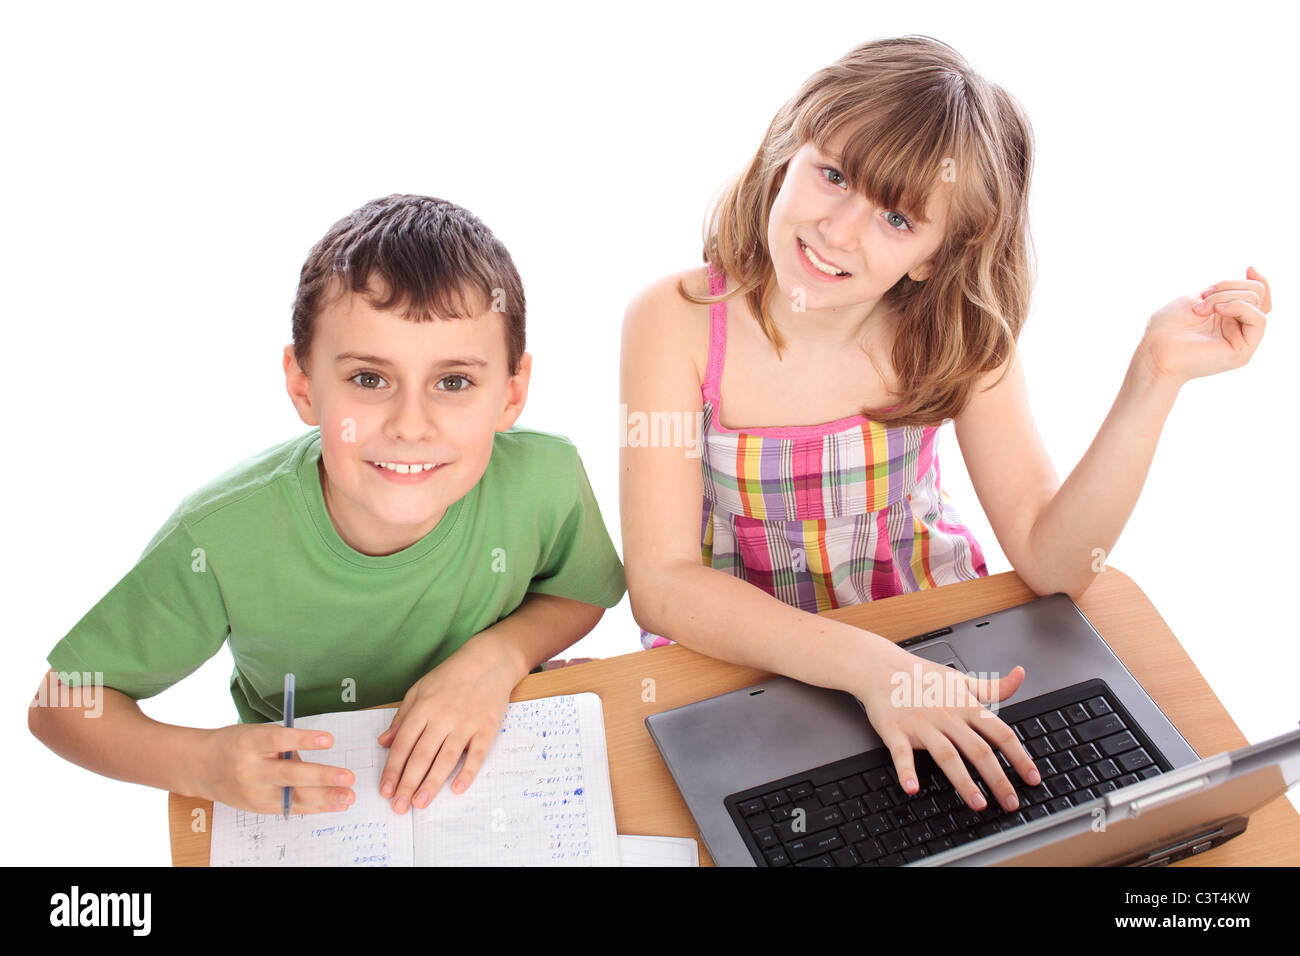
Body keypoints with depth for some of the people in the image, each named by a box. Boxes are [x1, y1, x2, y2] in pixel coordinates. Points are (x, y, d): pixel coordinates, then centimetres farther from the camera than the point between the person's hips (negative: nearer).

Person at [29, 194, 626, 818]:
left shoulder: (546, 479, -25)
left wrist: (498, 655, -21)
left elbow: (580, 596, -1)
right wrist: (201, 763, -30)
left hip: (480, 761, 1)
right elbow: (63, 702, -12)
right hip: (302, 800, 0)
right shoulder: (223, 539, -28)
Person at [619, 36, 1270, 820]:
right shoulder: (678, 322, -18)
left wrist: (1156, 375, -25)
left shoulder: (955, 333, -10)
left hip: (934, 643, 3)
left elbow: (1051, 561, -14)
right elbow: (662, 586, -22)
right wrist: (869, 665, -34)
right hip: (734, 660, -2)